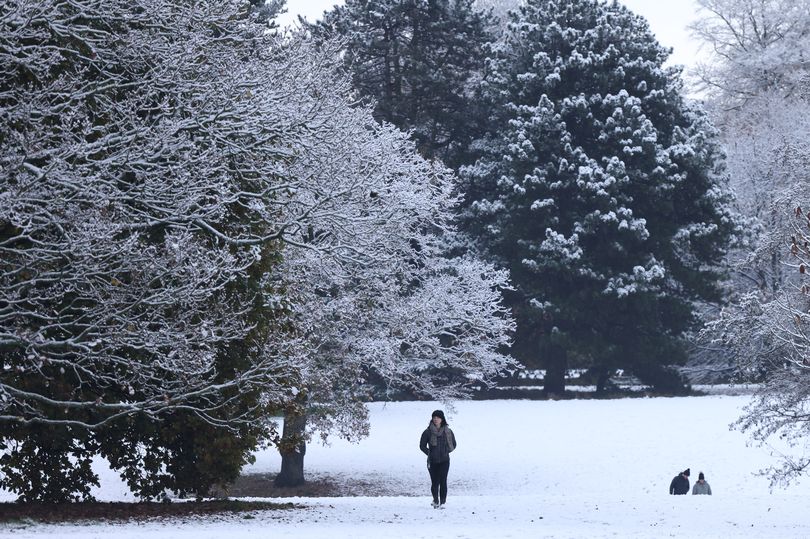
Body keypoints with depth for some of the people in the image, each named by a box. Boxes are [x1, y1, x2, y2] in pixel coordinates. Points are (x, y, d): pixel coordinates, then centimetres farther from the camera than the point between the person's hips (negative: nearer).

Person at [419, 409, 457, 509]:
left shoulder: (448, 432, 4)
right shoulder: (428, 432, -1)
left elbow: (453, 444, 15)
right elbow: (422, 446, 7)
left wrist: (446, 451, 4)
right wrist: (429, 453, 0)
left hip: (444, 460, 0)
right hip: (432, 461, 0)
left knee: (443, 481, -9)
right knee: (435, 482, 1)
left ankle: (442, 502, -5)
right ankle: (436, 502, 17)